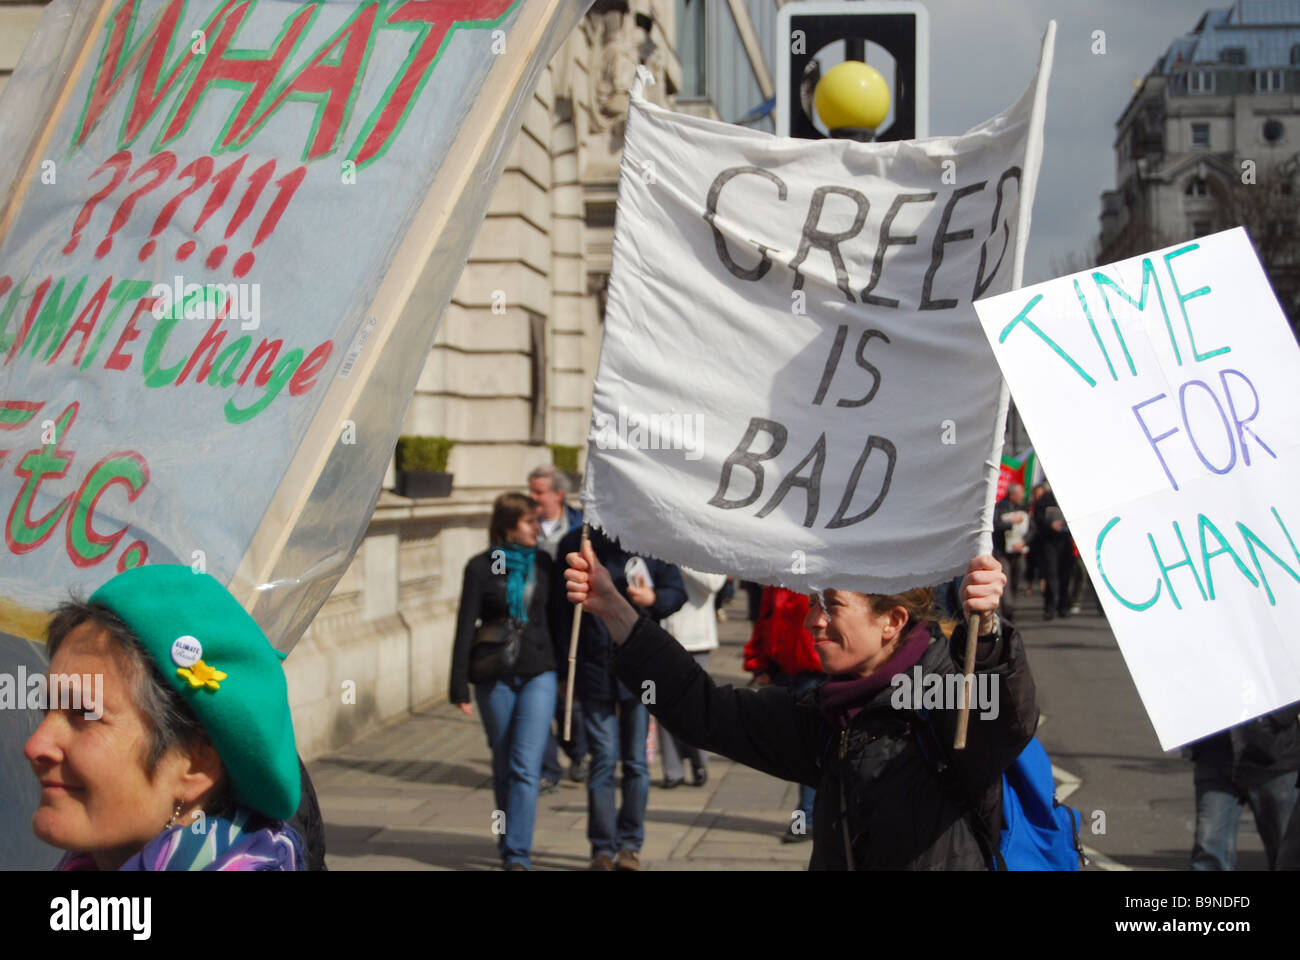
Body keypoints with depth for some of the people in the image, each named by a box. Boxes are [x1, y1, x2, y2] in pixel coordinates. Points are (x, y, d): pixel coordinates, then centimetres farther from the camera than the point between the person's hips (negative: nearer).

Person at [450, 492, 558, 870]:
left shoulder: (543, 563, 5)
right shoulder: (481, 567, -2)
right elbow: (465, 627, -2)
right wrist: (460, 686, -6)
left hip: (538, 674, 1)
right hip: (494, 677, -1)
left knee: (525, 767, -9)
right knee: (503, 767, 10)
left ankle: (518, 854, -9)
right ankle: (508, 845, 23)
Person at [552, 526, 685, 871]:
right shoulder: (574, 543, 1)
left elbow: (677, 590, 7)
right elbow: (562, 609, 5)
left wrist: (653, 599, -16)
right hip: (594, 670, 0)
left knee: (636, 761, 6)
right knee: (603, 760, -1)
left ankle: (630, 843, 18)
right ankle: (603, 848, 7)